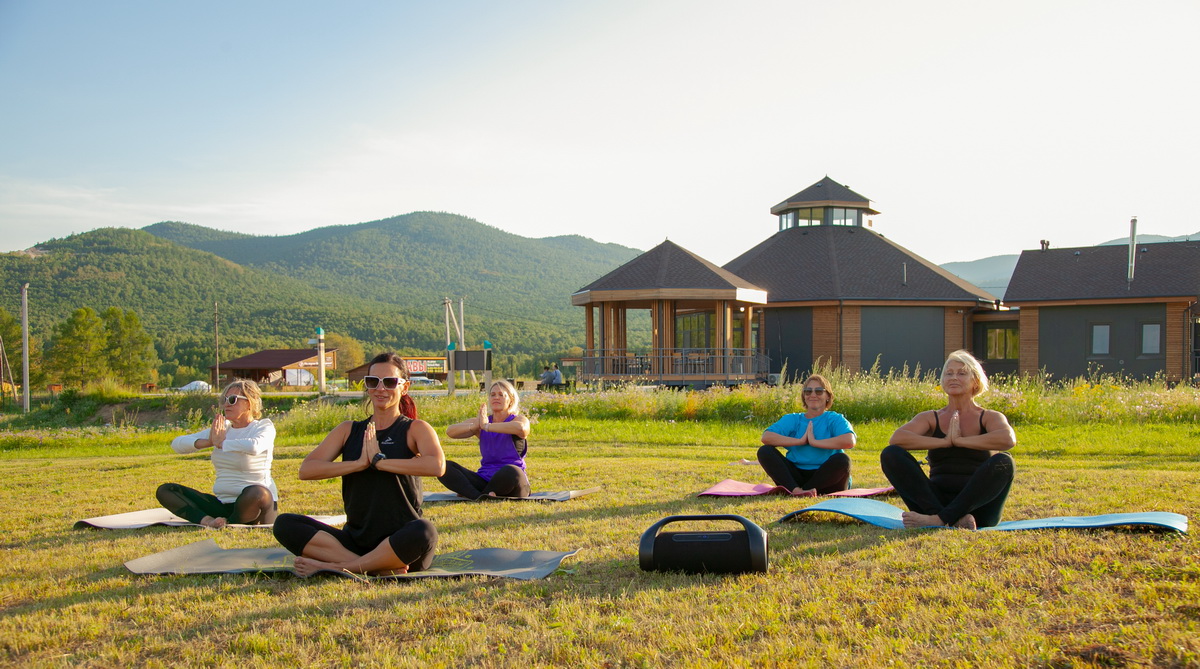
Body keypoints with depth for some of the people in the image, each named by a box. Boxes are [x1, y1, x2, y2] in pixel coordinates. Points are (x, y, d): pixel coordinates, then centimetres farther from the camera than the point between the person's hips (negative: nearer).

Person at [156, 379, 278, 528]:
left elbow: (254, 446, -29)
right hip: (223, 504, 6)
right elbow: (177, 443, 6)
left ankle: (228, 524, -14)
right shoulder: (222, 429, 14)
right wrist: (208, 442, -12)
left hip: (254, 505, -6)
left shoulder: (264, 427, -2)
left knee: (256, 493, -42)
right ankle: (207, 520, -28)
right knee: (165, 491, -4)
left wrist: (222, 443, -14)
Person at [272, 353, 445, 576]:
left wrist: (380, 461, -17)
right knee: (285, 524, -16)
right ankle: (379, 569, -26)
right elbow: (306, 469, -3)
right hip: (355, 540, 4)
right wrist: (359, 463, -14)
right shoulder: (349, 430, 12)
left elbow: (437, 465, -20)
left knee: (423, 531, -38)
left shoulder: (415, 429, 2)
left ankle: (335, 566, -21)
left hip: (400, 543, -4)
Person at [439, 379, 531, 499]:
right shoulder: (481, 421, 14)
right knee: (445, 467, -15)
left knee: (510, 471, -40)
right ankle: (479, 498, -34)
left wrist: (487, 426, -18)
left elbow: (521, 428, -26)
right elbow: (450, 432, 0)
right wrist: (475, 425, -18)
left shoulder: (518, 419, 2)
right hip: (484, 479, 4)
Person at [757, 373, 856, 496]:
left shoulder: (835, 419, 4)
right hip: (795, 476, 3)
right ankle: (796, 490, -37)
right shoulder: (792, 420, 12)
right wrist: (801, 441, -11)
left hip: (825, 479, -2)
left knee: (842, 459, -31)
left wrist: (814, 442, -15)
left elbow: (849, 441, -20)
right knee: (764, 451, -15)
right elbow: (766, 437, -6)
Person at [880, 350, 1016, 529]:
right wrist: (946, 441, -11)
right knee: (891, 454, -17)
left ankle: (938, 519, -34)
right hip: (937, 502, 2)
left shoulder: (989, 417, 9)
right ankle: (953, 520, -33)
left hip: (976, 507, -1)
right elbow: (896, 439, -9)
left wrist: (959, 440, -11)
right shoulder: (931, 418, 12)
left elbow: (1008, 439, -17)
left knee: (1003, 462, -28)